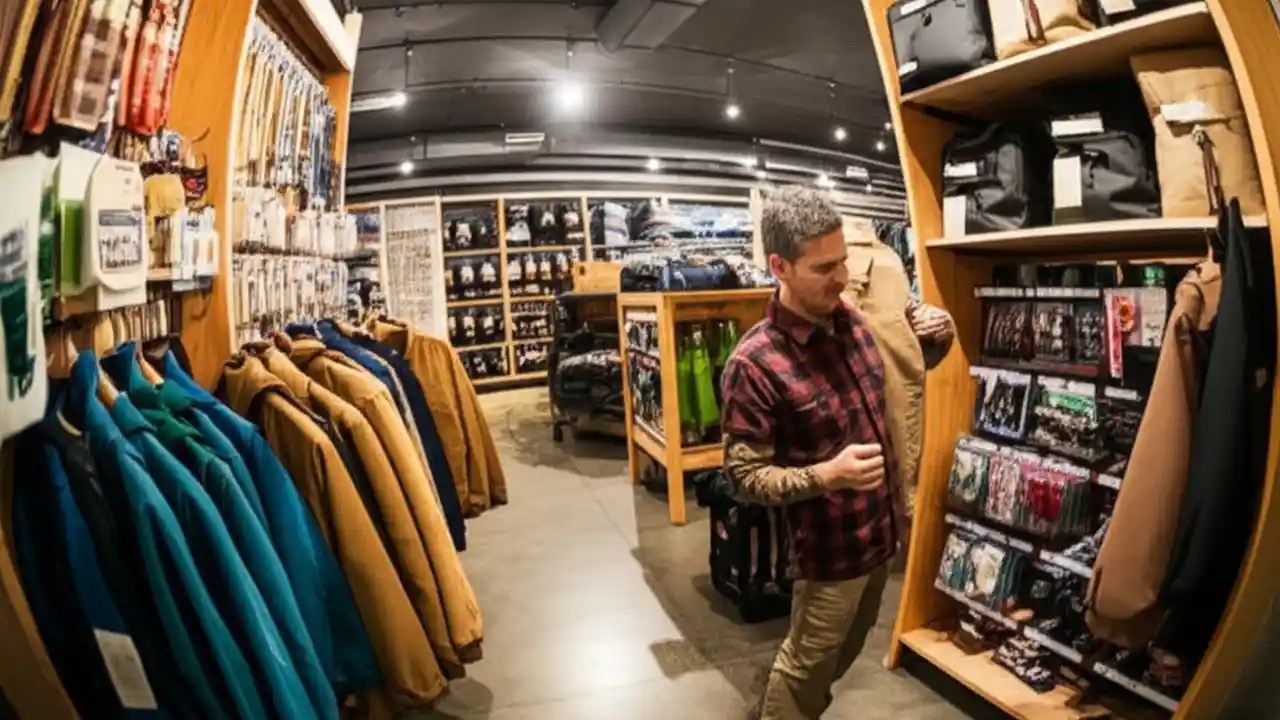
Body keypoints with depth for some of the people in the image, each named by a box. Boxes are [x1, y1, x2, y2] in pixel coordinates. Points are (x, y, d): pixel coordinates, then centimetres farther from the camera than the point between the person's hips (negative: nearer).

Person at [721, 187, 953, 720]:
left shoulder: (854, 319, -4)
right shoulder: (754, 364, -25)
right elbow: (744, 477, -20)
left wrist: (934, 335, -5)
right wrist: (826, 475, -33)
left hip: (884, 530, 7)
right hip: (830, 549, -7)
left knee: (846, 650, 28)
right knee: (805, 666, 14)